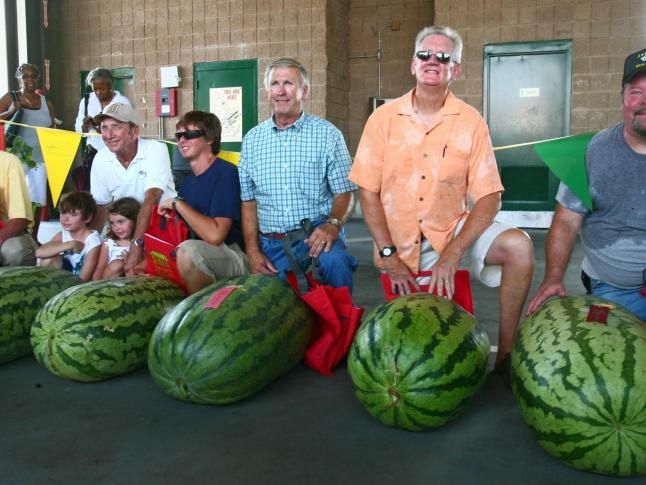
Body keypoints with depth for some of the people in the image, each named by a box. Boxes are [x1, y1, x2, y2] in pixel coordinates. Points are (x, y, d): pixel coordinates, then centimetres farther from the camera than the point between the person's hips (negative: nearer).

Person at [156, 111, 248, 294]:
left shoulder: (226, 172, -14)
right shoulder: (187, 180, 13)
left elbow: (215, 235, -25)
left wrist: (177, 203, -14)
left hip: (236, 257, -8)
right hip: (198, 263, 8)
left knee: (189, 251, -32)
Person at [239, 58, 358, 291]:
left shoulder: (327, 134, 2)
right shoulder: (252, 140, 11)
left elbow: (344, 193, -1)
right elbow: (248, 201, 12)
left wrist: (332, 224, -21)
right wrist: (253, 251, 3)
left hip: (316, 236, -3)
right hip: (271, 245, 3)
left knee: (334, 261, -32)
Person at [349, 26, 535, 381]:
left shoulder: (470, 121, -4)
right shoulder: (384, 118, -2)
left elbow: (489, 198, -8)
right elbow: (368, 192, -4)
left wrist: (453, 253, -20)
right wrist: (389, 255, -11)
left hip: (453, 232, 0)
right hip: (398, 241, 0)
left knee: (518, 246, -24)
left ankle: (505, 356, -9)